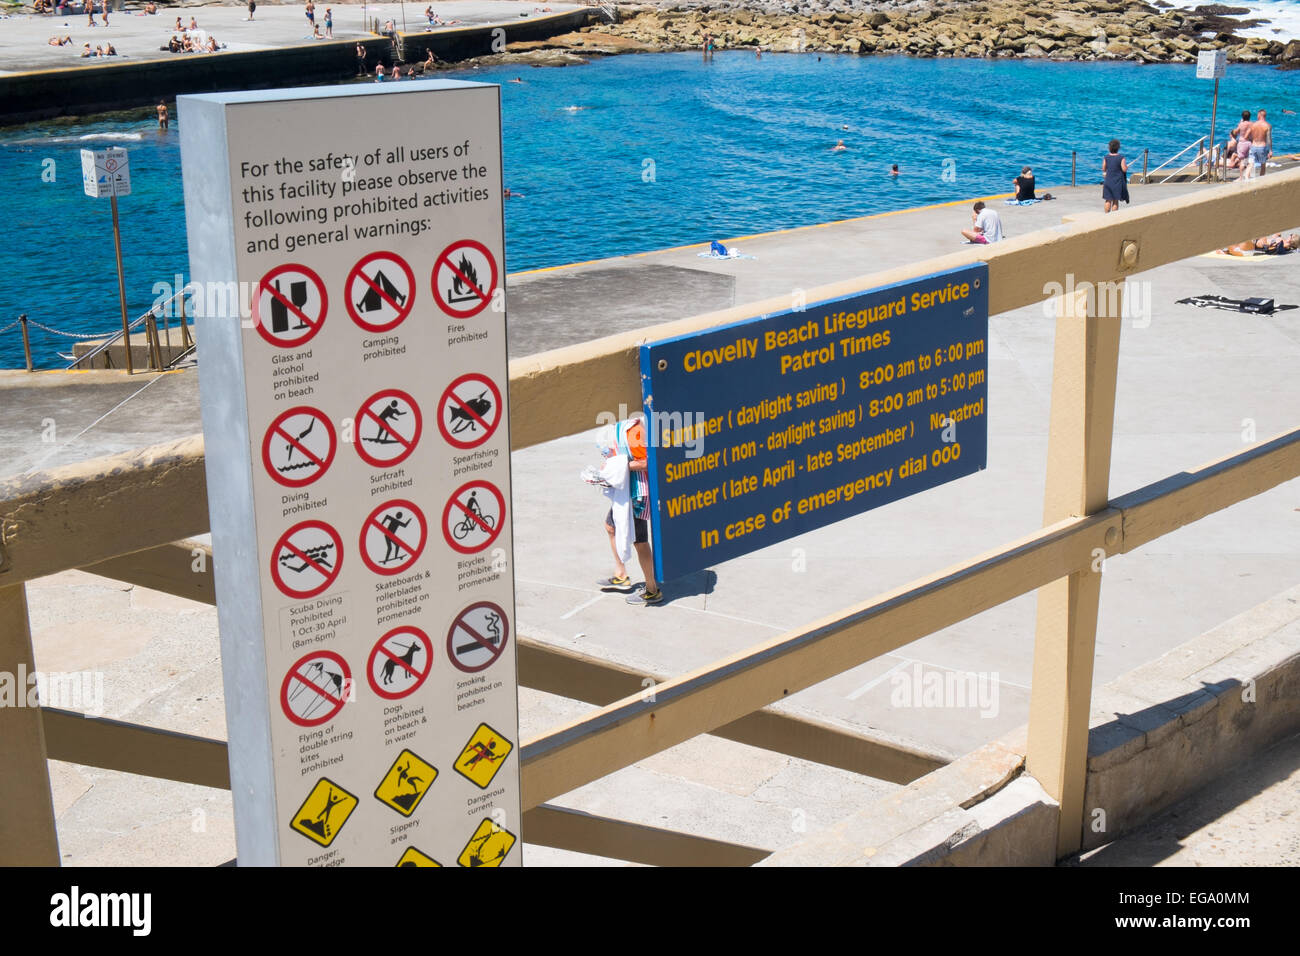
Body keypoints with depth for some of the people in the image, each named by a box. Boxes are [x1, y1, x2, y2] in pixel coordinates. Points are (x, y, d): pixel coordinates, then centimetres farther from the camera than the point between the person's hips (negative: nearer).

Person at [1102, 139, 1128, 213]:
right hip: (1118, 182, -2)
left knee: (1108, 200, 8)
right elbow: (1124, 169, -13)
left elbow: (1103, 169, 3)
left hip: (1108, 181, 2)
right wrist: (1126, 166, 8)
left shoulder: (1106, 157, -3)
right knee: (1115, 201, 6)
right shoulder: (1121, 158, -12)